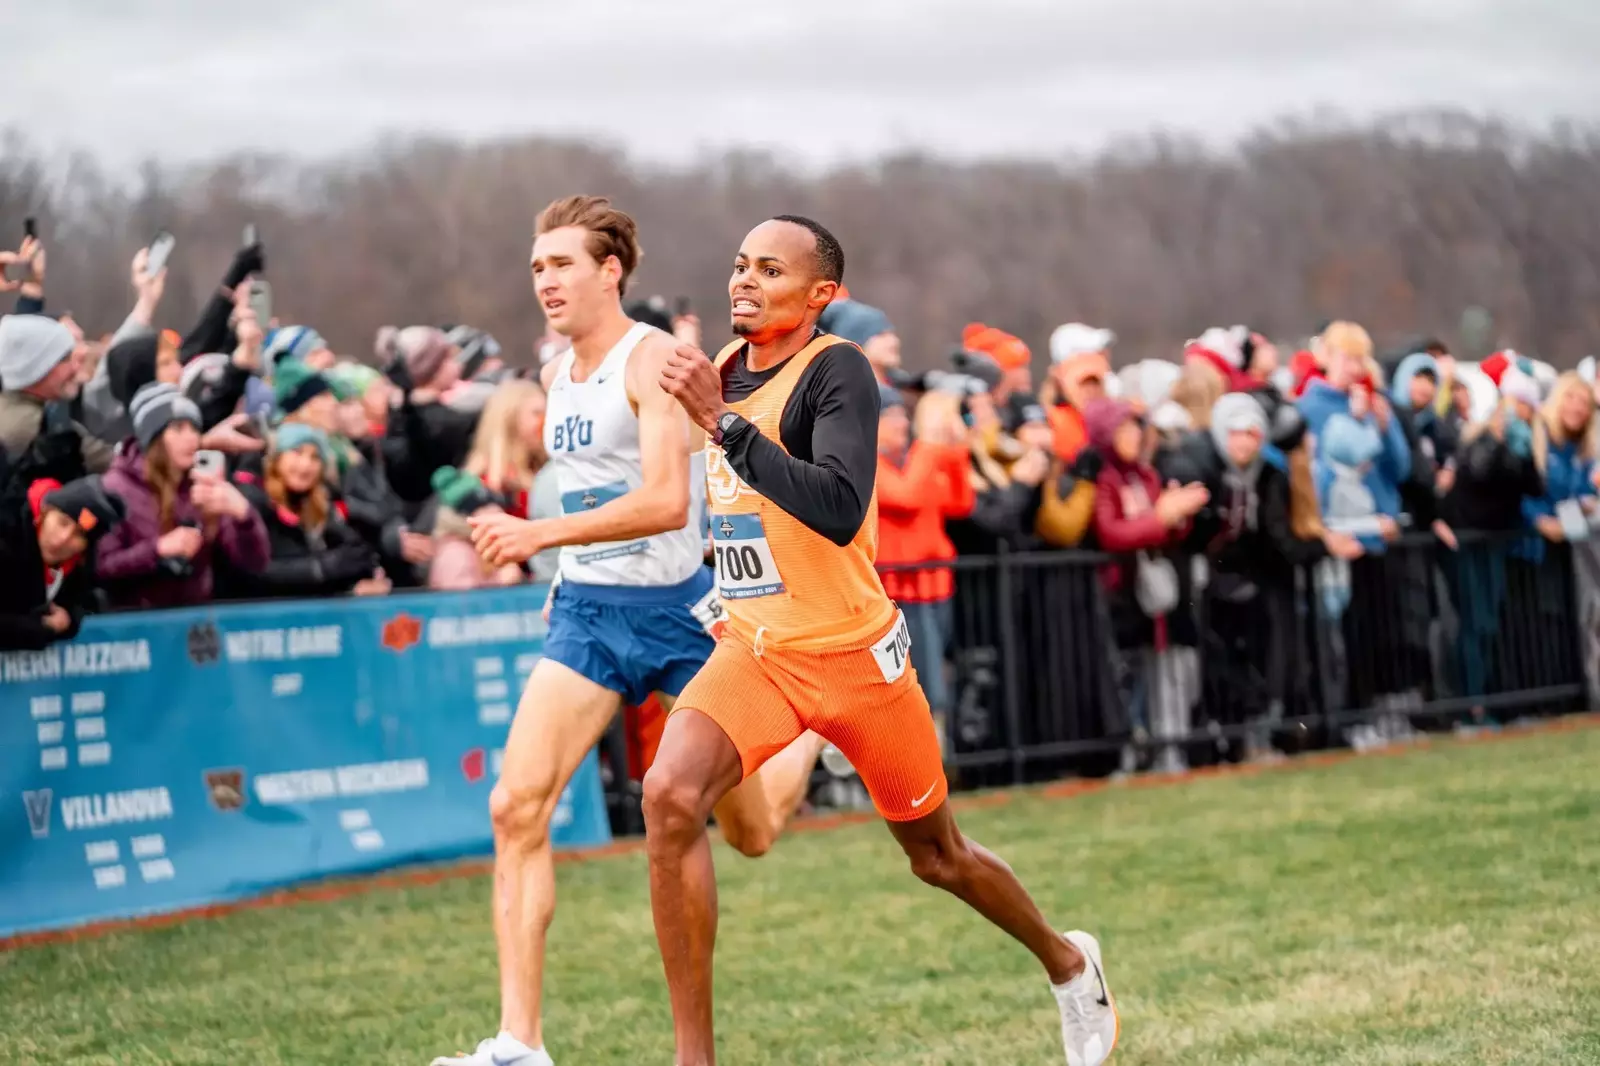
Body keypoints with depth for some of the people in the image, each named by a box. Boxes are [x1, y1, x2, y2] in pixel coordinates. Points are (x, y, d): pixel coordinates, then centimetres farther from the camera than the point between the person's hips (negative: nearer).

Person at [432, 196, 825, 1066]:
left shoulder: (652, 359, -16)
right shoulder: (556, 375, 8)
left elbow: (667, 502, -30)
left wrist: (542, 535, -37)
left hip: (678, 607, -6)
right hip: (586, 610, 6)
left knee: (751, 834, 9)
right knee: (517, 804, -15)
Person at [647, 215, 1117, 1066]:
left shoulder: (837, 371, -16)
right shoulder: (723, 370, 6)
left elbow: (838, 509, -34)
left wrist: (723, 422, -36)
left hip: (852, 652, -5)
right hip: (754, 650, 5)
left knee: (939, 858, 13)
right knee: (669, 797, -23)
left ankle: (1067, 962, 44)